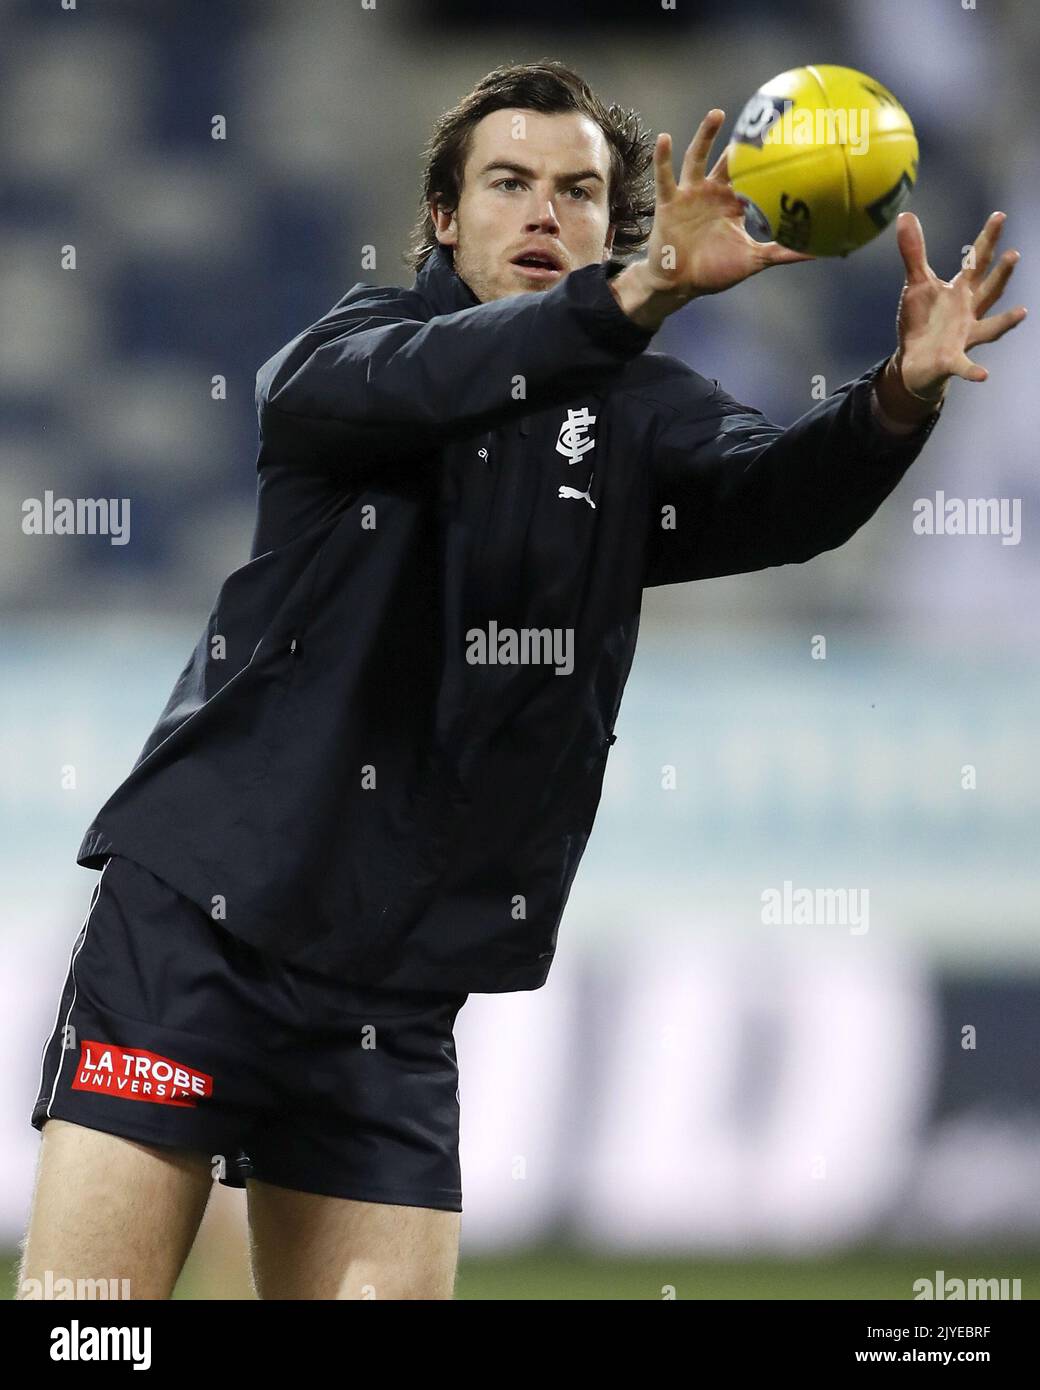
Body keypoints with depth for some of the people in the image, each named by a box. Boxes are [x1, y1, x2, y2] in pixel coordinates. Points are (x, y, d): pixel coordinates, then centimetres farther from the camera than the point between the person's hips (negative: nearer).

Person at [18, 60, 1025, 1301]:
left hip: (397, 987, 4)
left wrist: (900, 399, -36)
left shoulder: (637, 417, 7)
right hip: (194, 919, -3)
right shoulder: (353, 343, -1)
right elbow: (414, 378, -25)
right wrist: (644, 292, -43)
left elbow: (775, 495, -13)